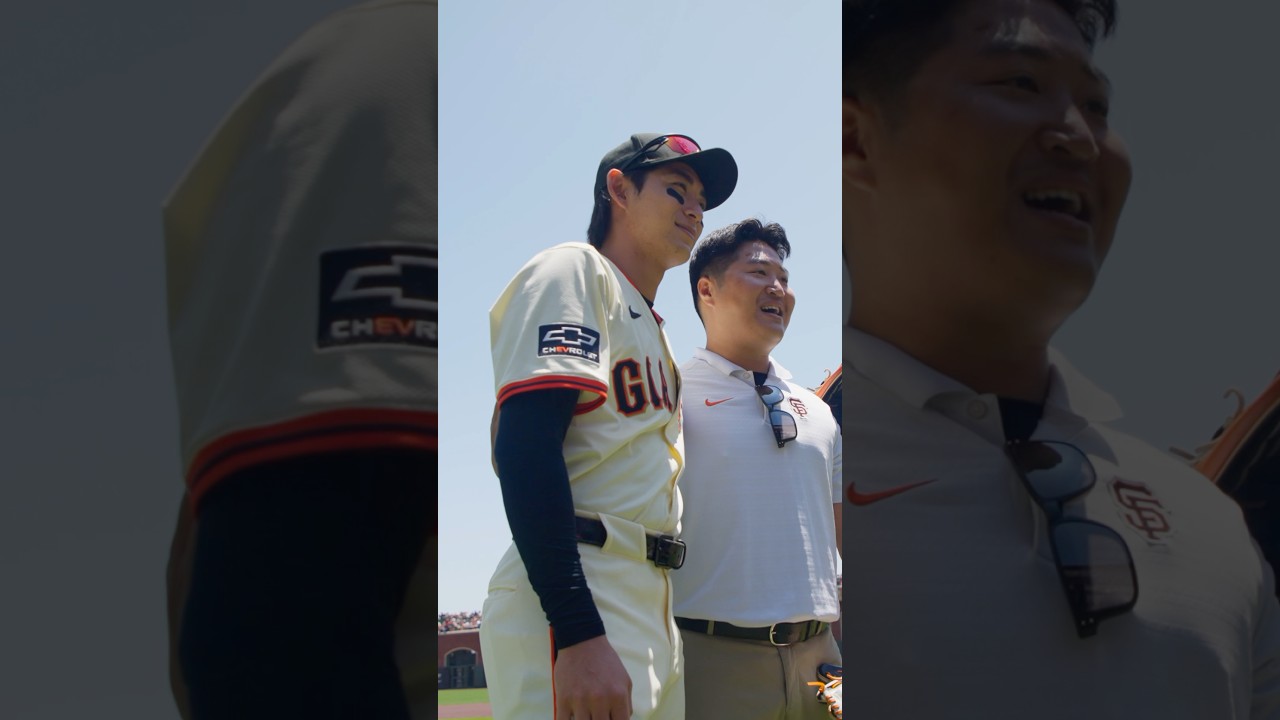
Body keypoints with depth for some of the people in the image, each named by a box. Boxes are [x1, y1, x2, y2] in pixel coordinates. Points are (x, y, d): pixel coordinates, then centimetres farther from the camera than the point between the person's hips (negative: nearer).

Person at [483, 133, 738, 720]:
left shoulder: (652, 330, 26)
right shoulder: (575, 271, -2)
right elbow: (526, 446, -16)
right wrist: (579, 635, -26)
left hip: (651, 616, 9)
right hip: (572, 611, -9)